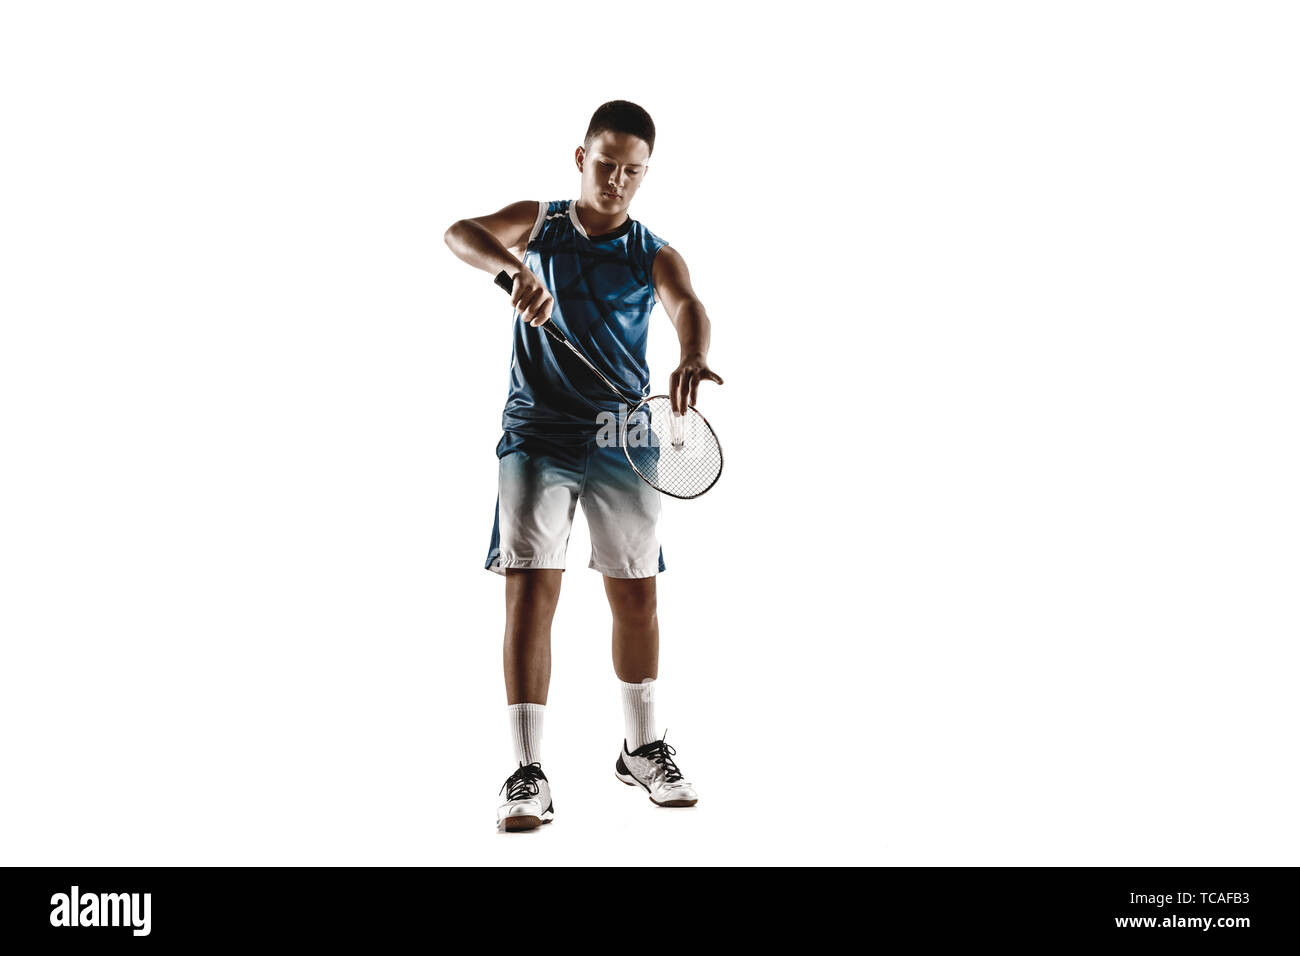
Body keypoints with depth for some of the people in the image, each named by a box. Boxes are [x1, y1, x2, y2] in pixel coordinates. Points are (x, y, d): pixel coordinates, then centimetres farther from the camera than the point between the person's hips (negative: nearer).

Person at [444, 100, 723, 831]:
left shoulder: (655, 256, 2)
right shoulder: (538, 224, 5)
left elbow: (689, 307, -19)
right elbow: (461, 233, -13)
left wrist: (693, 360, -43)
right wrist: (515, 269, -35)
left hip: (621, 441, 1)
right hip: (537, 436, -1)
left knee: (636, 598, 8)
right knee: (531, 593, -8)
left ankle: (643, 748, 29)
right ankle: (529, 773, -4)